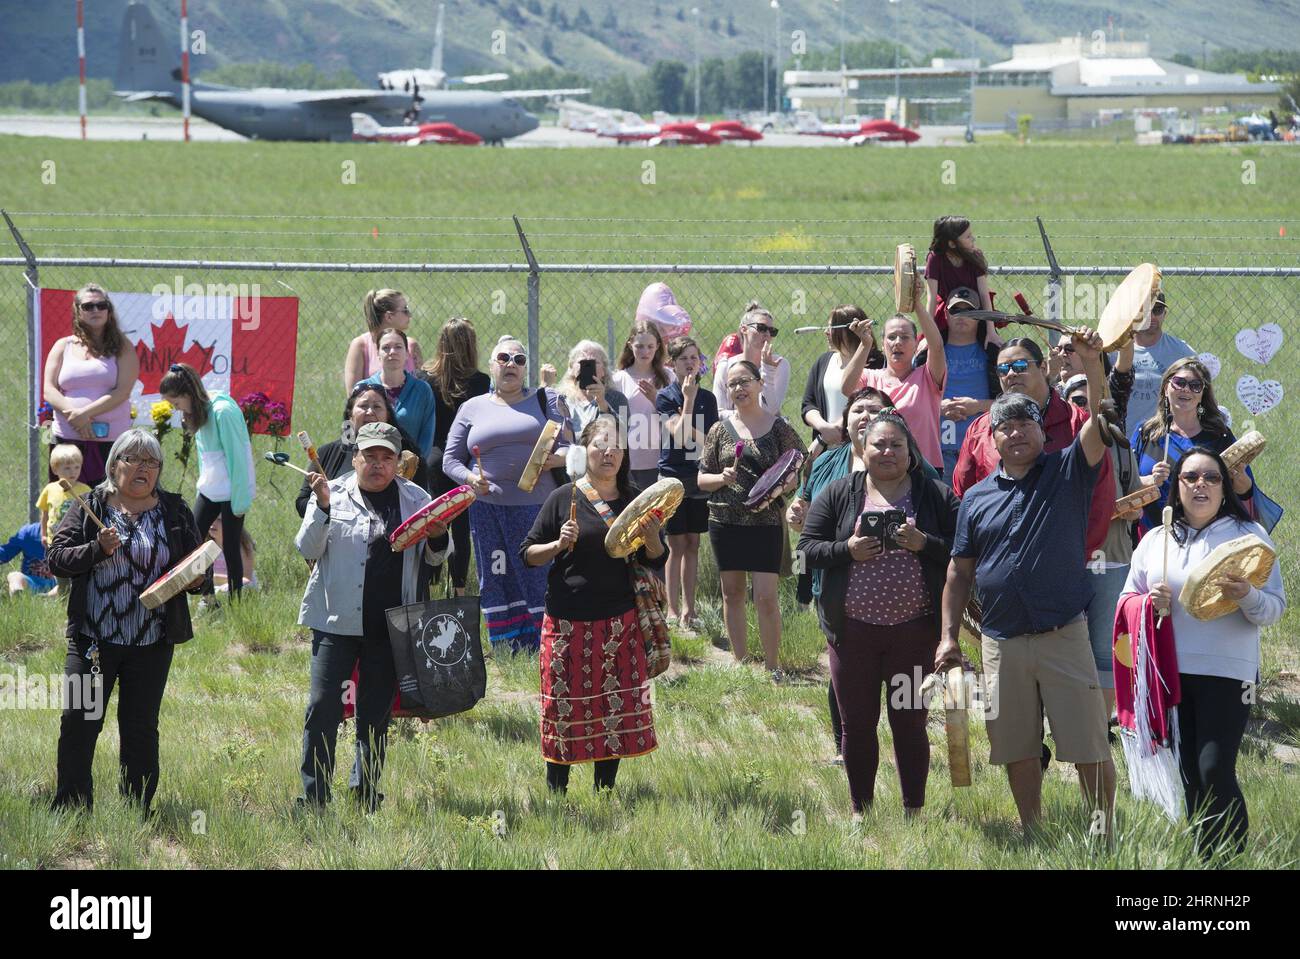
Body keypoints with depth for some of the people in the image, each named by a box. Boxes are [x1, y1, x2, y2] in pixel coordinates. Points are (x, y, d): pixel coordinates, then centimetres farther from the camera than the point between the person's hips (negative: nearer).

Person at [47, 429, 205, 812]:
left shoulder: (174, 511, 9)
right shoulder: (89, 508, 3)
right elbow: (57, 558, -3)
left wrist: (195, 579, -10)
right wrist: (98, 549, -19)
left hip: (152, 644, 1)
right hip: (93, 640, -1)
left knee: (141, 728, 6)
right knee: (78, 722, -5)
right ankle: (71, 810, 2)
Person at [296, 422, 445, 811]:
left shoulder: (416, 499, 10)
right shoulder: (334, 494, 2)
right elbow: (307, 550, -6)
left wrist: (437, 538, -6)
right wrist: (323, 507, -19)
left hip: (391, 626, 3)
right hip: (338, 619, -2)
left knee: (376, 713, 9)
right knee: (323, 707, -8)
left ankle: (367, 796, 19)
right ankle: (313, 800, -4)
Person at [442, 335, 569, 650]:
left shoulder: (544, 401, 12)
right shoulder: (472, 408, 14)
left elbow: (569, 445, 7)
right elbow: (451, 459, 13)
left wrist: (555, 459, -16)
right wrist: (470, 479, -7)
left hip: (535, 504, -1)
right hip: (486, 507, 2)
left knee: (538, 576, -7)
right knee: (496, 581, 1)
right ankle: (507, 653, 7)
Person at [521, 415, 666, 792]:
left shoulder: (635, 499, 8)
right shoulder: (564, 499, -1)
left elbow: (656, 562, 13)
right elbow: (528, 554, 1)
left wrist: (652, 539, -8)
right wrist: (559, 545, -17)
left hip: (619, 620, 3)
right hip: (569, 620, -3)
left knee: (616, 708, 3)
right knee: (565, 706, -2)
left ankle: (605, 790, 15)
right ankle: (556, 793, 8)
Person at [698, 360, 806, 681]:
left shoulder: (778, 427, -1)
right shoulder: (720, 430, 5)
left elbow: (796, 472, 4)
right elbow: (701, 479, 9)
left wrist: (778, 489, -16)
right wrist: (722, 479, -11)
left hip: (765, 520, -3)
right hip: (725, 520, 3)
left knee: (766, 598, -7)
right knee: (732, 593, 9)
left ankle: (773, 666, 5)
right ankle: (740, 663, 19)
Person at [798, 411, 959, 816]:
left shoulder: (936, 496, 4)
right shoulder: (837, 494, 6)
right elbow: (807, 549, 3)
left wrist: (923, 543, -17)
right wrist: (848, 550, -14)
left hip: (914, 631, -1)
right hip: (853, 630, 1)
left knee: (910, 723, 5)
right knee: (857, 724, 8)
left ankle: (914, 813, 15)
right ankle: (861, 811, 20)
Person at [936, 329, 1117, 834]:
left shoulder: (1068, 473, 2)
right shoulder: (977, 498, 10)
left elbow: (1100, 423, -14)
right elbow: (960, 571, 13)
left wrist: (1093, 366, -30)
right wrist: (949, 636, 6)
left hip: (1064, 635, -3)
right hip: (1001, 642, 3)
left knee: (1089, 747, -4)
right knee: (1018, 750, 10)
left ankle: (1106, 836, 6)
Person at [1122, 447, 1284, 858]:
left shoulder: (1248, 535, 2)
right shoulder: (1154, 542, 13)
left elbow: (1275, 607, -2)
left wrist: (1247, 596, -24)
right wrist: (1149, 605, -6)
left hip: (1226, 673, -4)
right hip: (1171, 674, 4)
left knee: (1215, 771, -13)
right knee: (1188, 776, 7)